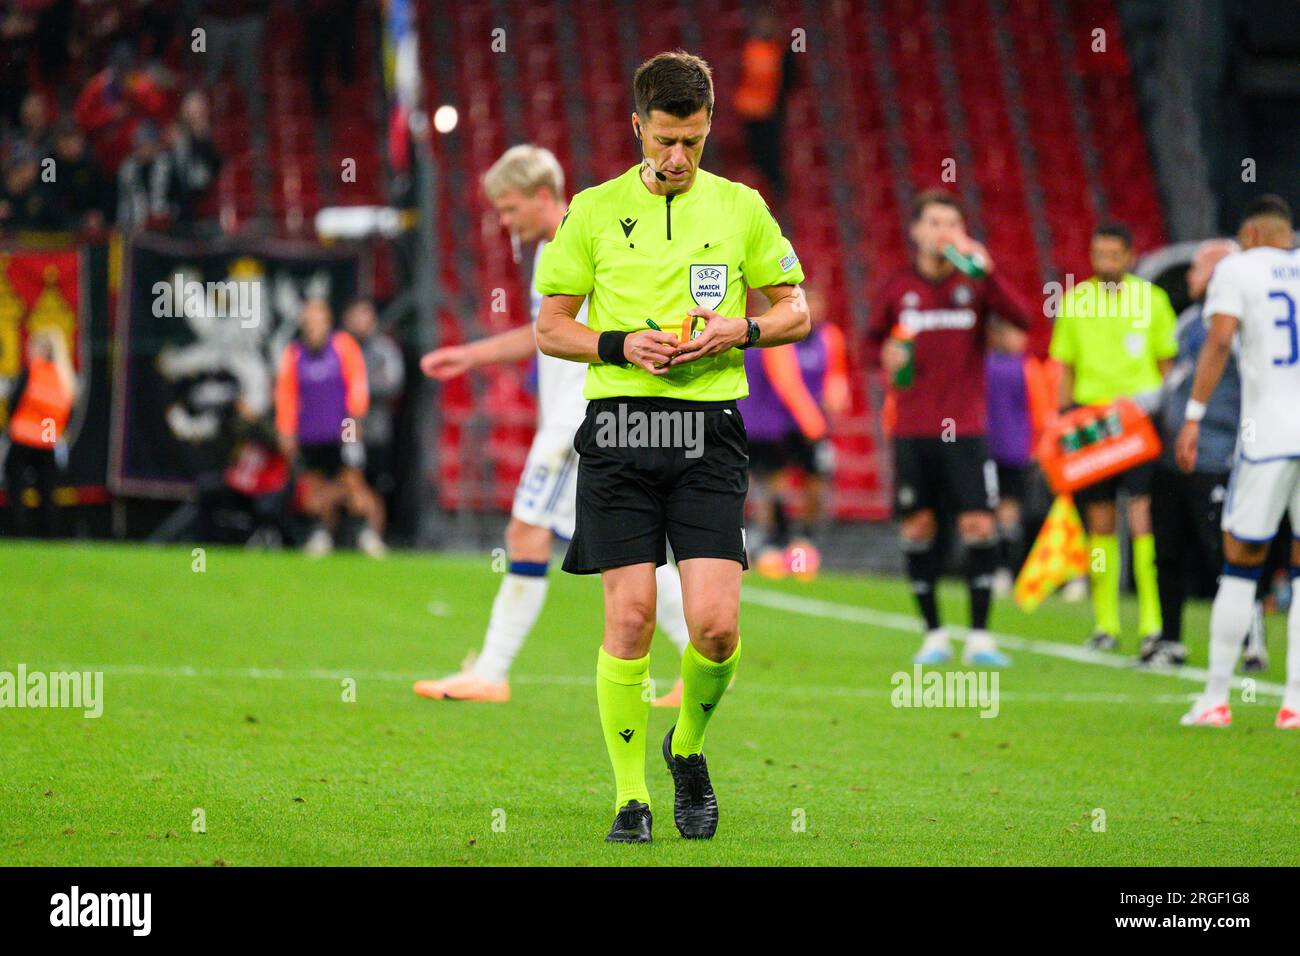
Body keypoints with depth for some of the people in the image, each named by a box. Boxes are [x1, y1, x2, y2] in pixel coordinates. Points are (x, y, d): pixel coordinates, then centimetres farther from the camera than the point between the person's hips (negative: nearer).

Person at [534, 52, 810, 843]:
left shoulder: (741, 207, 8)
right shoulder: (594, 210, 7)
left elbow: (796, 311, 14)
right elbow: (550, 328, 9)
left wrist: (739, 332, -6)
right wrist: (622, 346, -9)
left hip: (708, 430, 0)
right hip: (619, 428, 0)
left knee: (715, 623, -9)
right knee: (631, 617, -6)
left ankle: (689, 748, 20)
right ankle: (632, 796, 5)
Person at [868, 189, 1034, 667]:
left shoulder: (975, 282, 0)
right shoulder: (898, 287, 4)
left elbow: (1021, 318, -15)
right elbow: (874, 335, 19)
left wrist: (987, 272, -25)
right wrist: (887, 353, -4)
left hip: (966, 429, -1)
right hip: (912, 428, 1)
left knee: (979, 526, -8)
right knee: (918, 528, 2)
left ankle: (980, 636, 0)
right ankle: (933, 634, 13)